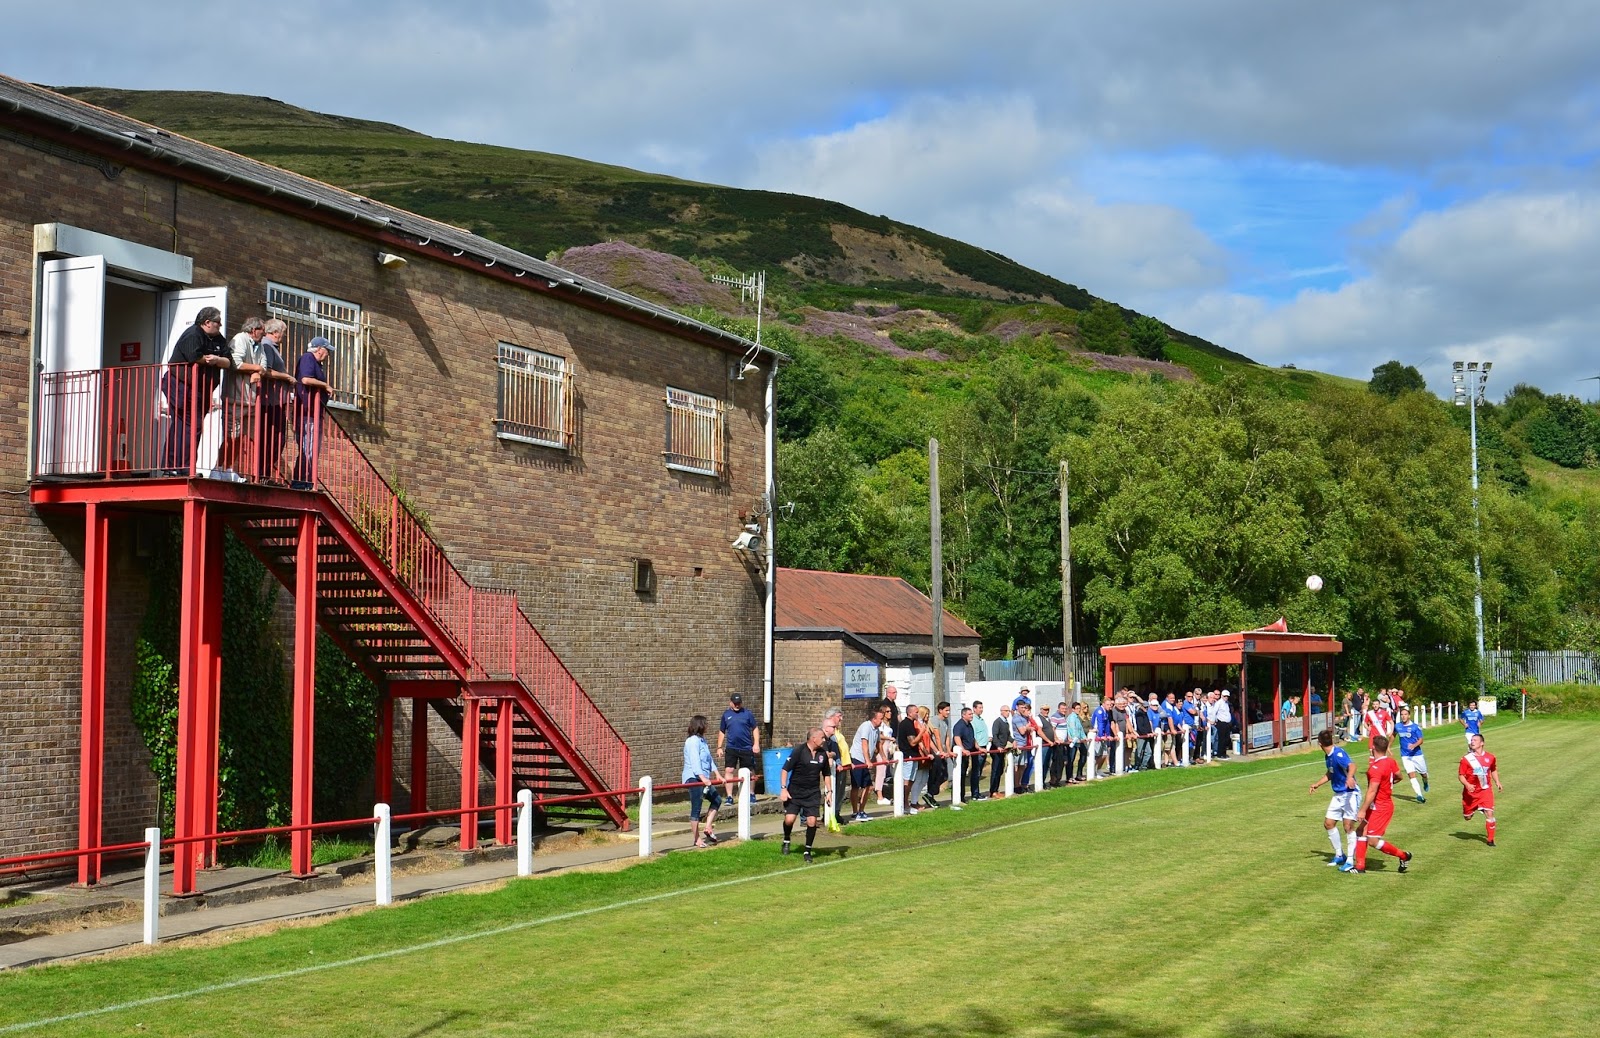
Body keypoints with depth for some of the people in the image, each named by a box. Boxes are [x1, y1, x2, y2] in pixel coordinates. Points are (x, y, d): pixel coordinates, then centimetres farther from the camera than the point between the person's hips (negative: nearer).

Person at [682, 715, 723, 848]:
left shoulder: (702, 741, 15)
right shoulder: (692, 741, -14)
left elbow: (709, 760, 17)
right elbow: (695, 762, -24)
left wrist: (718, 775, 9)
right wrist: (703, 778, -33)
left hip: (703, 779, 10)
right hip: (694, 778, -10)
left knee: (717, 799, 16)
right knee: (696, 809, -4)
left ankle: (708, 828, 18)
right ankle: (697, 839, 1)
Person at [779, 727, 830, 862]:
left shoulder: (822, 754, 5)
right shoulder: (799, 751, -11)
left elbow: (826, 774, 17)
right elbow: (785, 769, -9)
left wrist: (829, 791, 8)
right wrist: (783, 788, -16)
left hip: (813, 793, 4)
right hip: (794, 792, -4)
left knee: (812, 821, -7)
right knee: (789, 819, -12)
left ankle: (808, 851, 10)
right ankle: (786, 841, 20)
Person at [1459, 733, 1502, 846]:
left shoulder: (1490, 757, -2)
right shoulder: (1466, 759, -10)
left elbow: (1494, 770, 17)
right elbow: (1461, 775, -7)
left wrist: (1497, 782, 5)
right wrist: (1467, 785, -25)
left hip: (1485, 790, 1)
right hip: (1471, 791, -1)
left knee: (1489, 813, -13)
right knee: (1467, 817, 10)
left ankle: (1490, 839, -2)